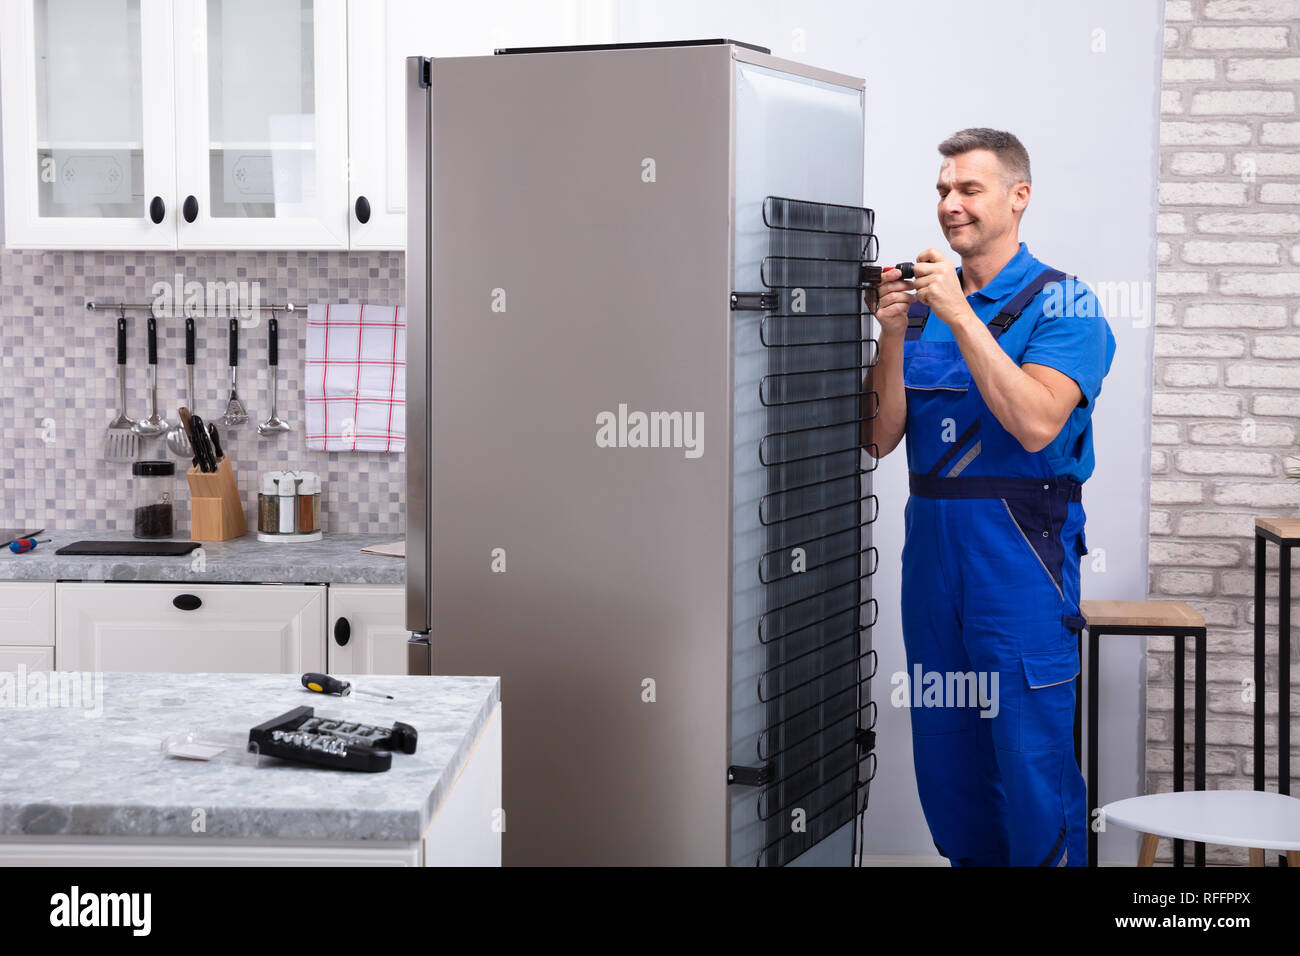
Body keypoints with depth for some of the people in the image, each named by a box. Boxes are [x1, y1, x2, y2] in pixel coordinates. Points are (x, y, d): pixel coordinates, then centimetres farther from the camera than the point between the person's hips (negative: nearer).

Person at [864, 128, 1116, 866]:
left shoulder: (1062, 304, -5)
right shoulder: (924, 302, 11)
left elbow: (1036, 424, -21)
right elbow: (881, 439, 5)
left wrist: (960, 315, -21)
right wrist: (894, 335, -9)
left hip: (1018, 553, -6)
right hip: (932, 542, 6)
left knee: (1032, 759, -4)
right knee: (946, 757, 12)